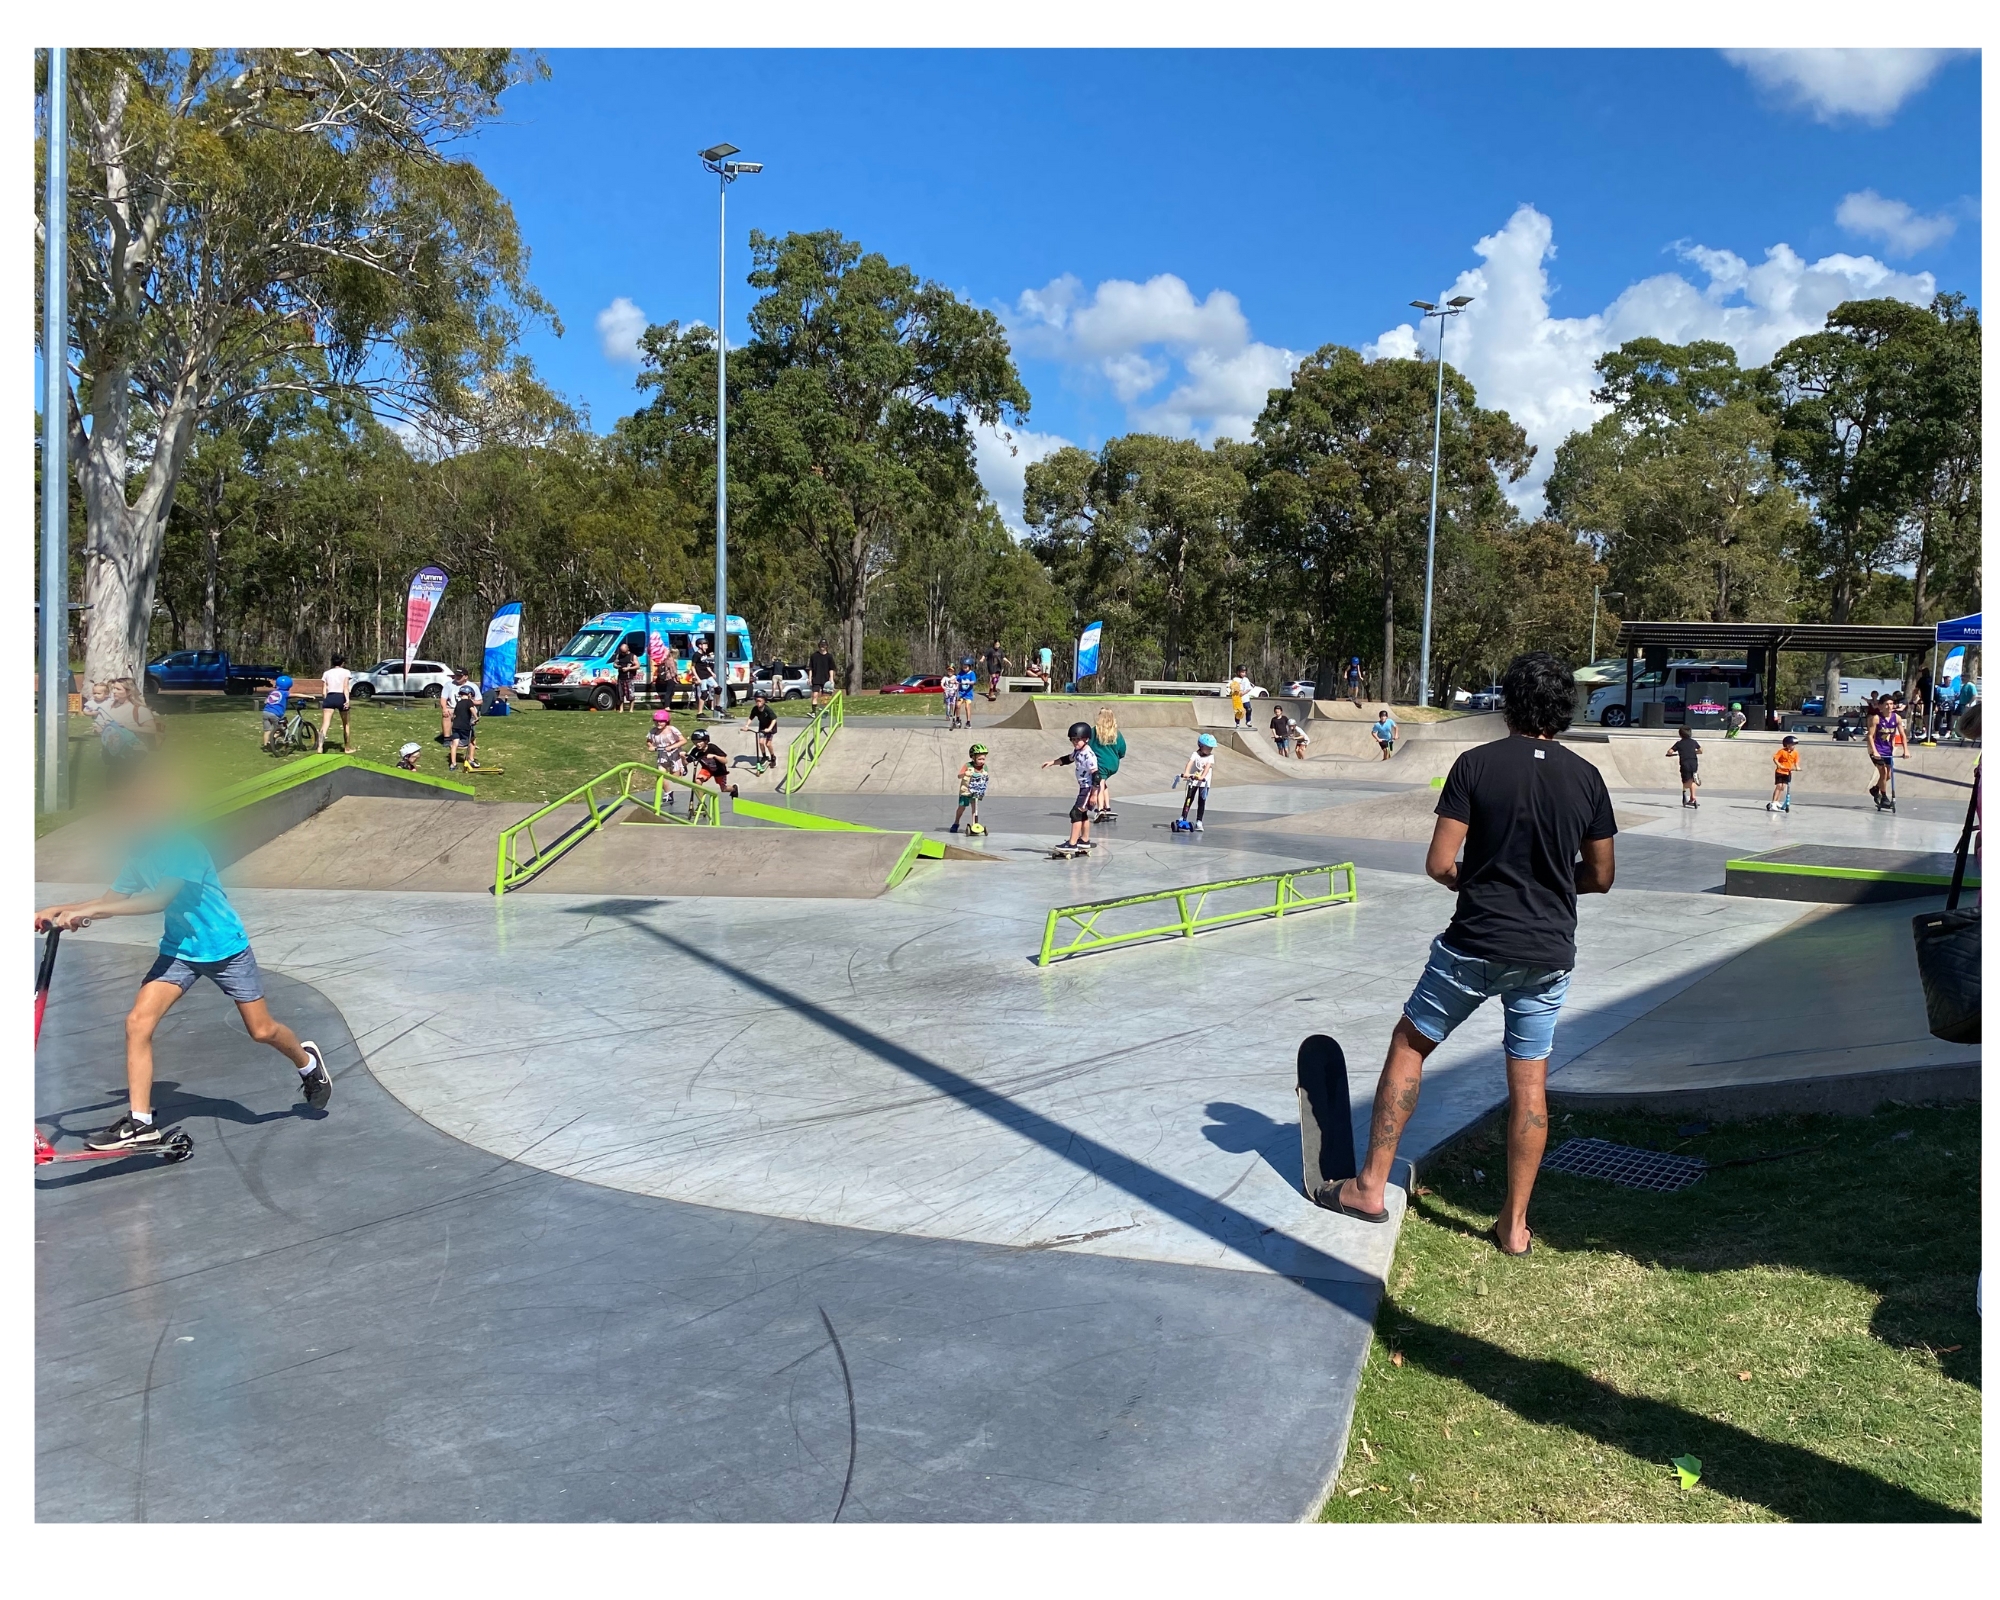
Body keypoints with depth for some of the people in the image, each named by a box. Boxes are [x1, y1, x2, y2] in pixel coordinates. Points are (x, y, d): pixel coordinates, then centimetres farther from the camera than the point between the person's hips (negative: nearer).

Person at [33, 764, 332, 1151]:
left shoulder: (186, 847, -25)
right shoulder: (141, 852, -2)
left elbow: (160, 898, -37)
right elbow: (110, 900, -1)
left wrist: (89, 912, -41)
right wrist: (55, 911, -16)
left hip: (225, 948, -6)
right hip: (178, 949, 6)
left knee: (262, 1030, 3)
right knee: (138, 1022, -12)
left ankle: (307, 1061, 36)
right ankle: (141, 1123, -5)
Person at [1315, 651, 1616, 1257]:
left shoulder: (1477, 764, -8)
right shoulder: (1587, 777, 2)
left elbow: (1438, 863, -10)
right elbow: (1600, 877, 8)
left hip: (1475, 943, -3)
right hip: (1550, 952, 3)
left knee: (1409, 1045, 12)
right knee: (1529, 1082, 10)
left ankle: (1370, 1187, 14)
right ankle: (1514, 1224, 17)